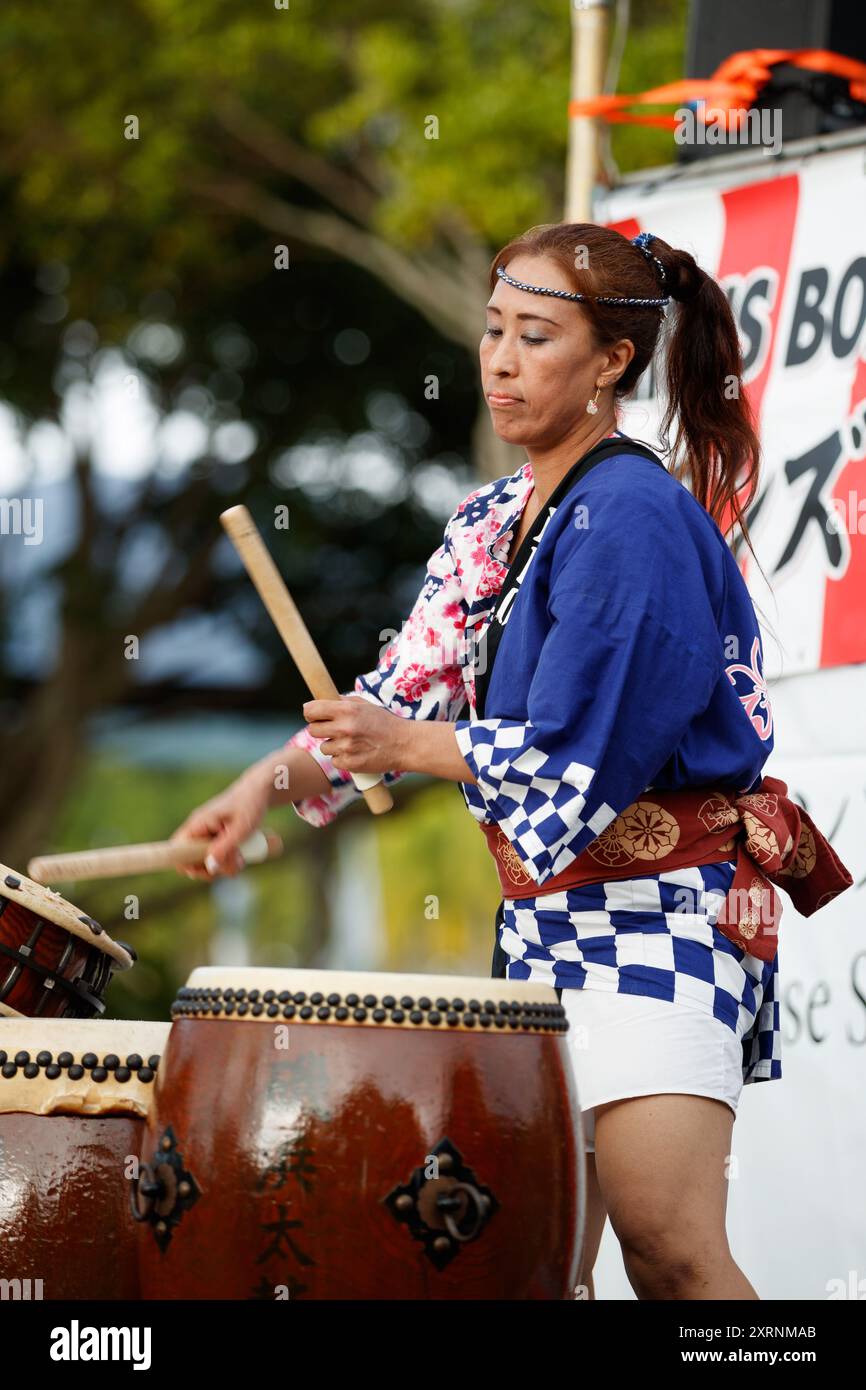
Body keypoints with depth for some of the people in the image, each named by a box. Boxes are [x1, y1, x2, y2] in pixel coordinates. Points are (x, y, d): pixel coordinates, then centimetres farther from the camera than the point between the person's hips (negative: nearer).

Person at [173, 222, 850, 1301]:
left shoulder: (634, 516, -14)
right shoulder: (491, 523, 13)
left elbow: (581, 754, -19)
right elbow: (408, 688, 12)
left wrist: (408, 745, -11)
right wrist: (272, 780, -2)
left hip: (660, 902, -9)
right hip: (547, 909, 9)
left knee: (666, 1246, -21)